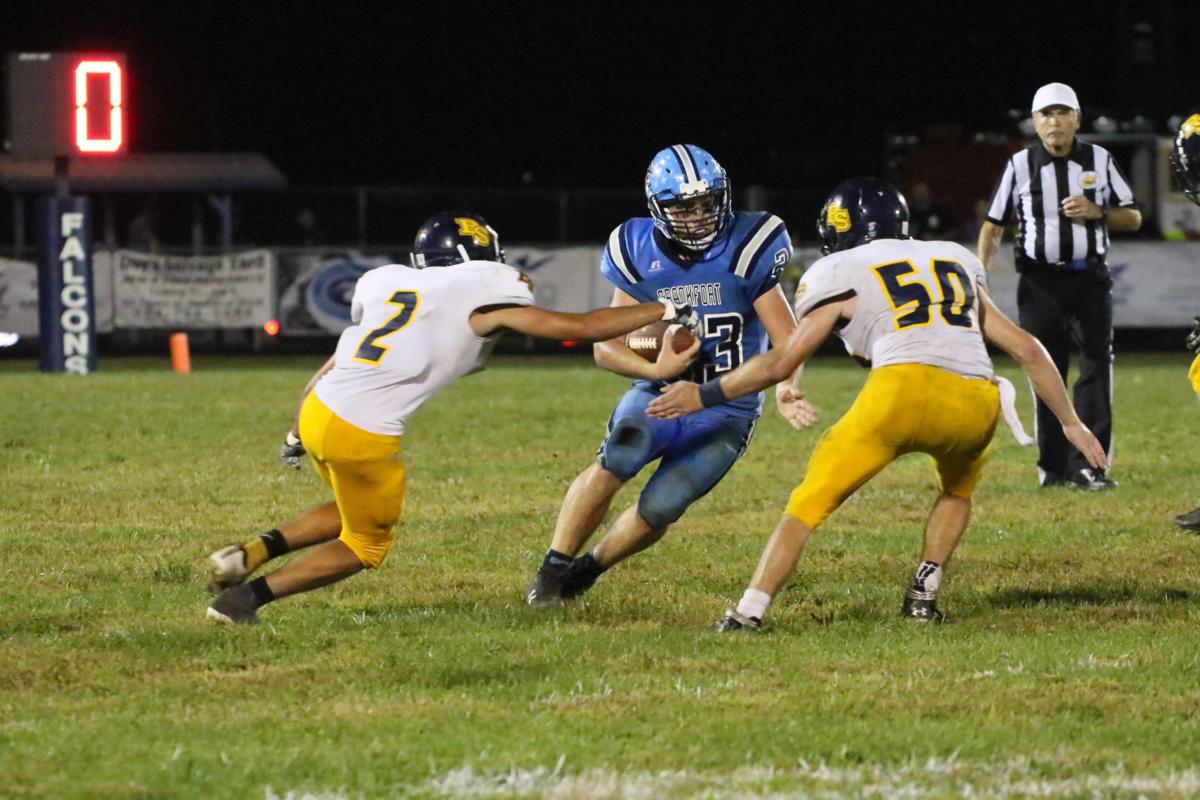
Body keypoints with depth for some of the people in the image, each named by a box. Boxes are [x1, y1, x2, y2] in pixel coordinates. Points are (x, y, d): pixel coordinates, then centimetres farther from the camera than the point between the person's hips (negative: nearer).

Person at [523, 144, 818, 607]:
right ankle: (553, 569, -14)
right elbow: (606, 345, -4)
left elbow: (786, 338, -15)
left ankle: (587, 569, 12)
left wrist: (785, 387, -37)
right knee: (614, 462, -28)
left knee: (660, 508, -16)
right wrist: (655, 369, -26)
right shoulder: (639, 253, -5)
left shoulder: (747, 251, -12)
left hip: (724, 413, -1)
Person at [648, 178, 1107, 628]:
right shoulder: (956, 262, 30)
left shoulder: (841, 275, 17)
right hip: (974, 404, 4)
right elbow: (1026, 350, 30)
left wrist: (704, 396, 27)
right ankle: (924, 594, 20)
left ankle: (748, 614, -5)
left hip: (905, 390, -4)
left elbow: (781, 363, 16)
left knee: (810, 503, 7)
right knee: (958, 488, 35)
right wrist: (1070, 422, 38)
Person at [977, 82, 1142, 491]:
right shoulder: (1020, 166, 1)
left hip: (1089, 278, 0)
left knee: (1096, 368, -7)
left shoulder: (1100, 161, 3)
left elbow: (1134, 218, 7)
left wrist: (1097, 212, -12)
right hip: (1041, 283, 0)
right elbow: (993, 225, 5)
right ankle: (1053, 468, 8)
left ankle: (1087, 465, -7)